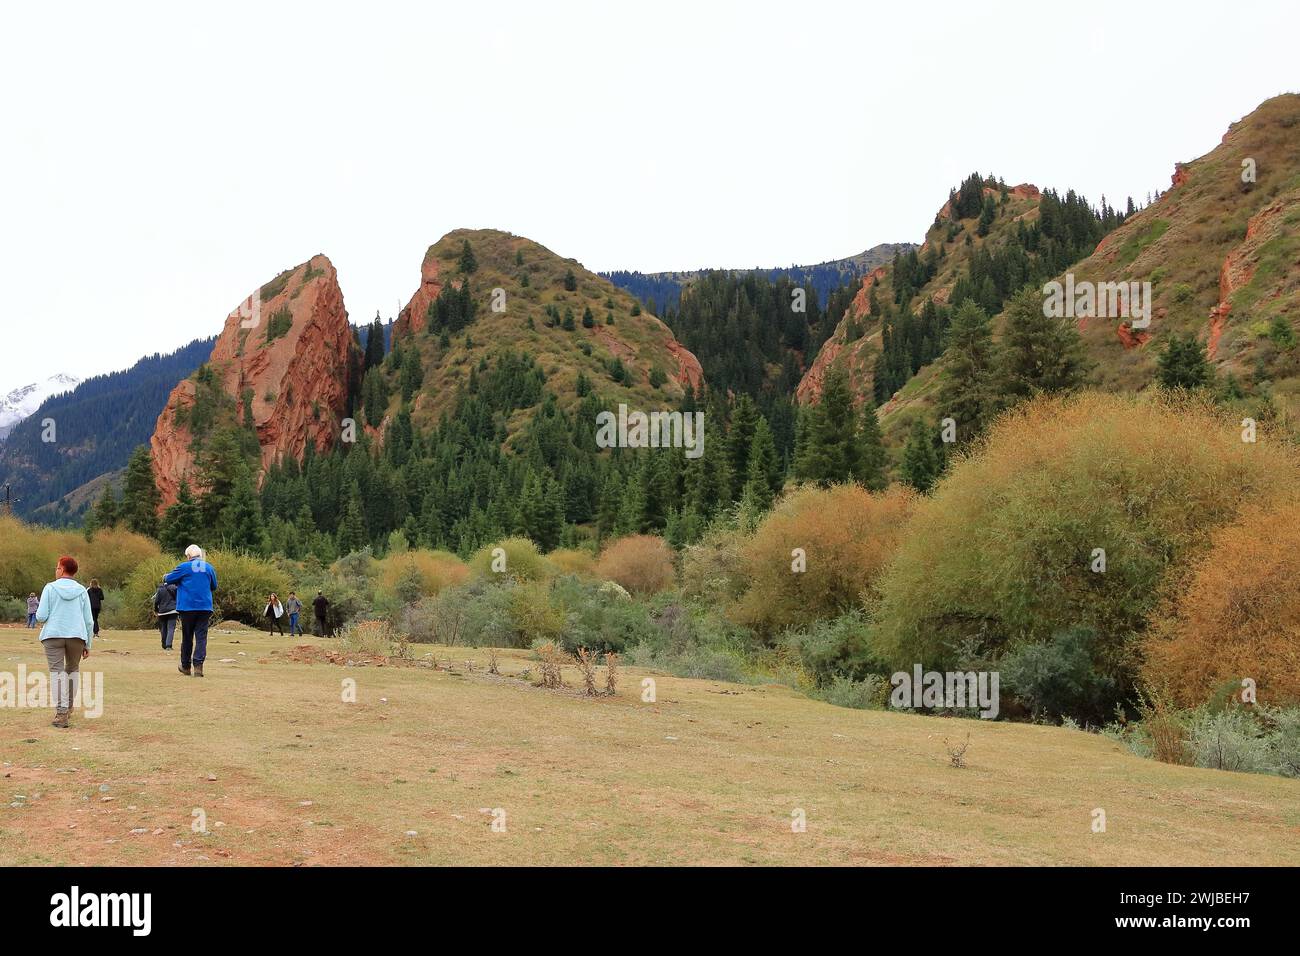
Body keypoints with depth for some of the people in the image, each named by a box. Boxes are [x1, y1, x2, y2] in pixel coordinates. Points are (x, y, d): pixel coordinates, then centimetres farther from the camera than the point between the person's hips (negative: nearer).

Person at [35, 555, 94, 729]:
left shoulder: (50, 588, 0)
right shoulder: (81, 591, 7)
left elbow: (41, 616, -5)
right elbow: (89, 621, 6)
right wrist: (88, 645, 13)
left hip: (53, 636, -2)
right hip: (77, 636, 2)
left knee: (57, 671, -5)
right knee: (73, 669, 20)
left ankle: (61, 713, -16)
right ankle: (68, 707, 29)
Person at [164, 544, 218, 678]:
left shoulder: (184, 566, -3)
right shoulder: (209, 568, 7)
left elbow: (169, 579, 3)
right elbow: (214, 587, 18)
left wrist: (165, 577, 25)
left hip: (187, 608, -2)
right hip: (205, 608, 2)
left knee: (187, 637, 10)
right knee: (201, 637, -1)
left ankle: (185, 666, 21)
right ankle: (198, 666, -14)